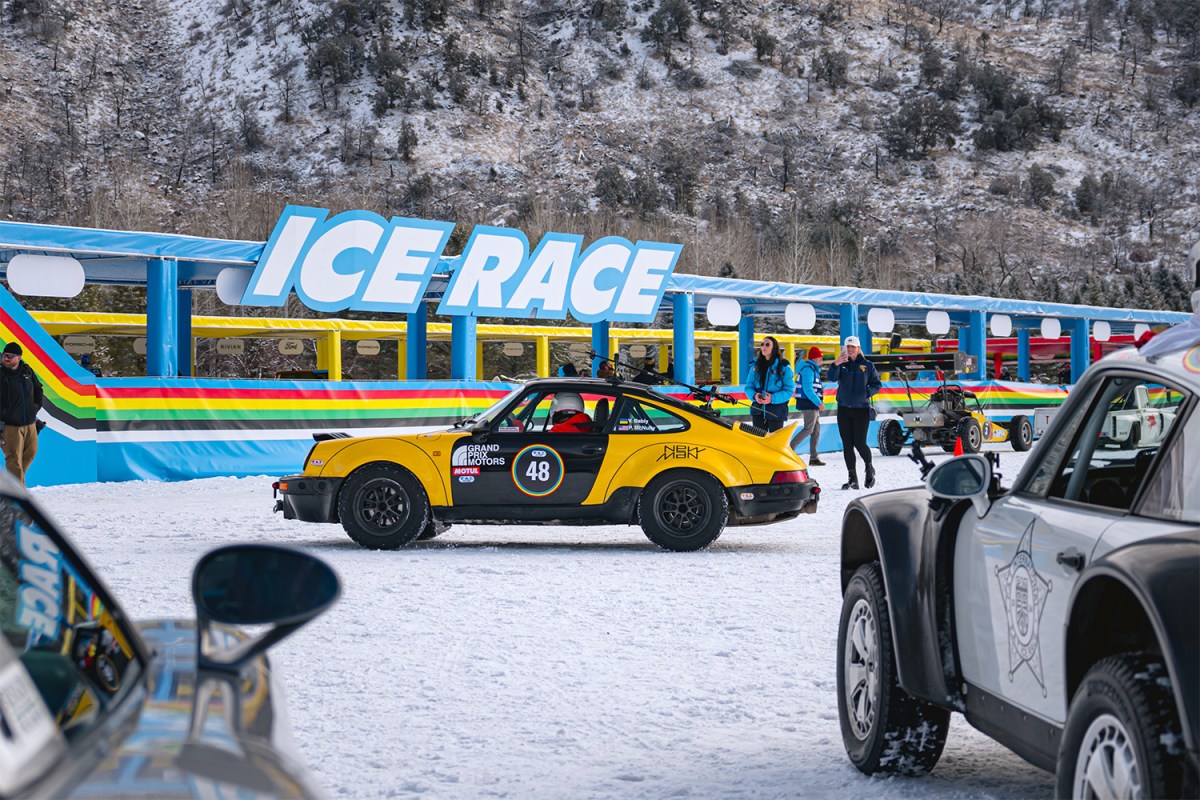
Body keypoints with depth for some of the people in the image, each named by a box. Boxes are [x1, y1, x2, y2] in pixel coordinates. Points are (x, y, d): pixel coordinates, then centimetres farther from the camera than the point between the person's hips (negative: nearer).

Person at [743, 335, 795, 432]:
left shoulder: (784, 367, -5)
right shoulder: (756, 366, 9)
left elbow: (789, 389, -10)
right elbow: (748, 386, 8)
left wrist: (773, 398, -23)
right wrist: (754, 395, -14)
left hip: (776, 412, -4)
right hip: (758, 410, 4)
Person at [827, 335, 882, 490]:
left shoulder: (867, 365, 5)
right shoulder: (842, 365, 8)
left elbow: (877, 384, 7)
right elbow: (832, 377, -10)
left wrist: (867, 393, -11)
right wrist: (836, 364, -28)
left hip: (861, 409, -2)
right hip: (844, 409, 2)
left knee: (859, 443, -8)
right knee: (847, 445, 2)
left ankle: (869, 467, 21)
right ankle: (852, 479, 6)